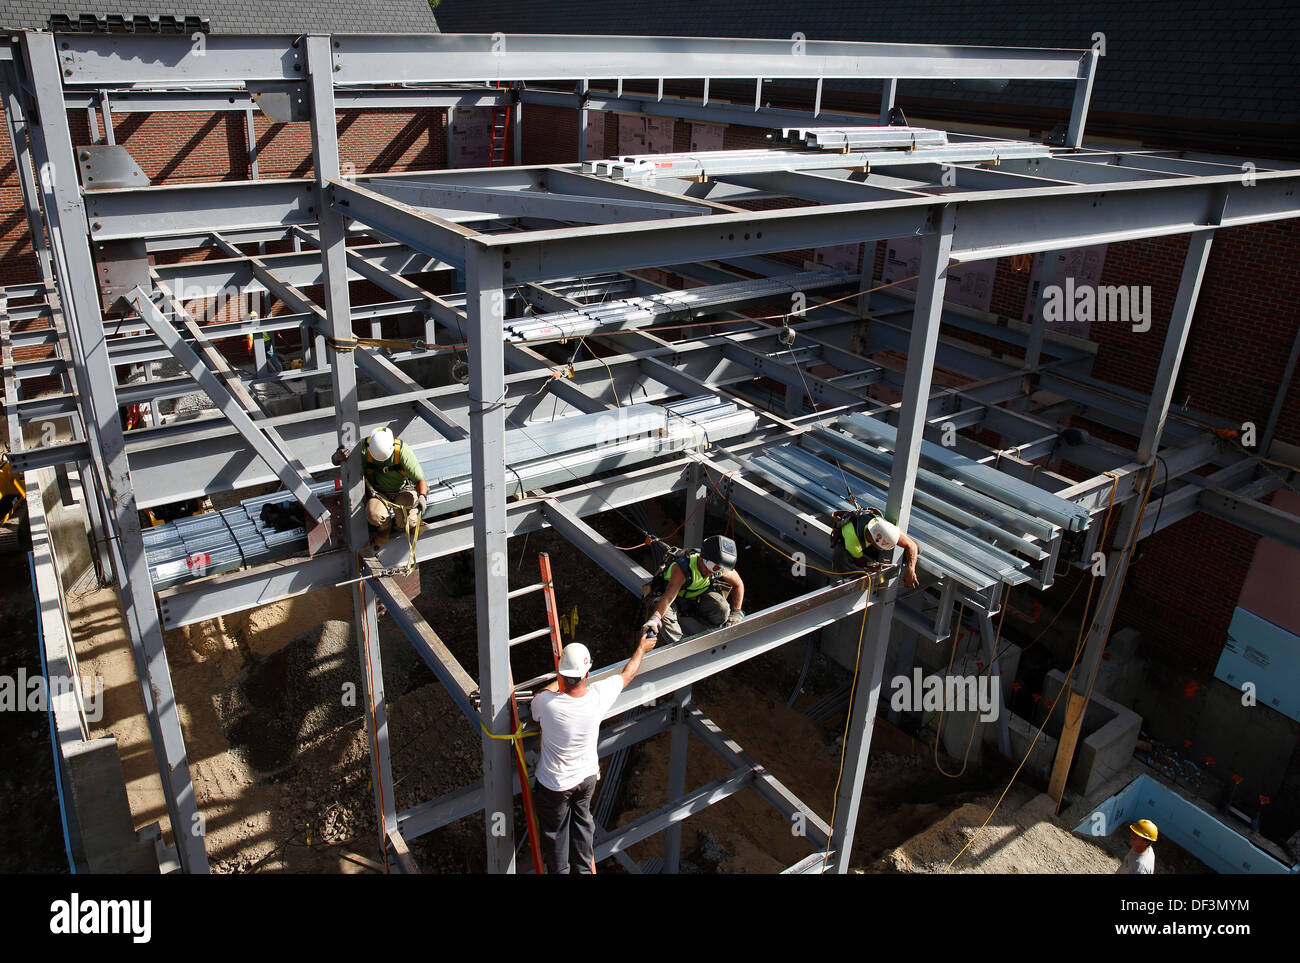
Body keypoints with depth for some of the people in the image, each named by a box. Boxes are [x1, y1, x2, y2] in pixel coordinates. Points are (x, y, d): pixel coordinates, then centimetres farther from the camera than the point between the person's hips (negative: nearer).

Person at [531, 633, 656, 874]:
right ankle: (585, 867, 44)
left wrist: (559, 681, 11)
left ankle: (559, 869, 40)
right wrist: (642, 648, 13)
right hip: (587, 776, 3)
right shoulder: (598, 695, -25)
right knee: (582, 820, 27)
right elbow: (628, 674, -4)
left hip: (554, 785, -3)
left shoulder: (546, 703, -32)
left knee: (554, 829, 21)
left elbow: (537, 699, -4)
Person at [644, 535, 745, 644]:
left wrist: (736, 613, -9)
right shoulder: (682, 568, -37)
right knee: (665, 618, -36)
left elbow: (738, 585, -4)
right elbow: (668, 598, -46)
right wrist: (654, 618, -61)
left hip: (698, 596, 4)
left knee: (722, 611, -26)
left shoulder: (721, 568, -23)